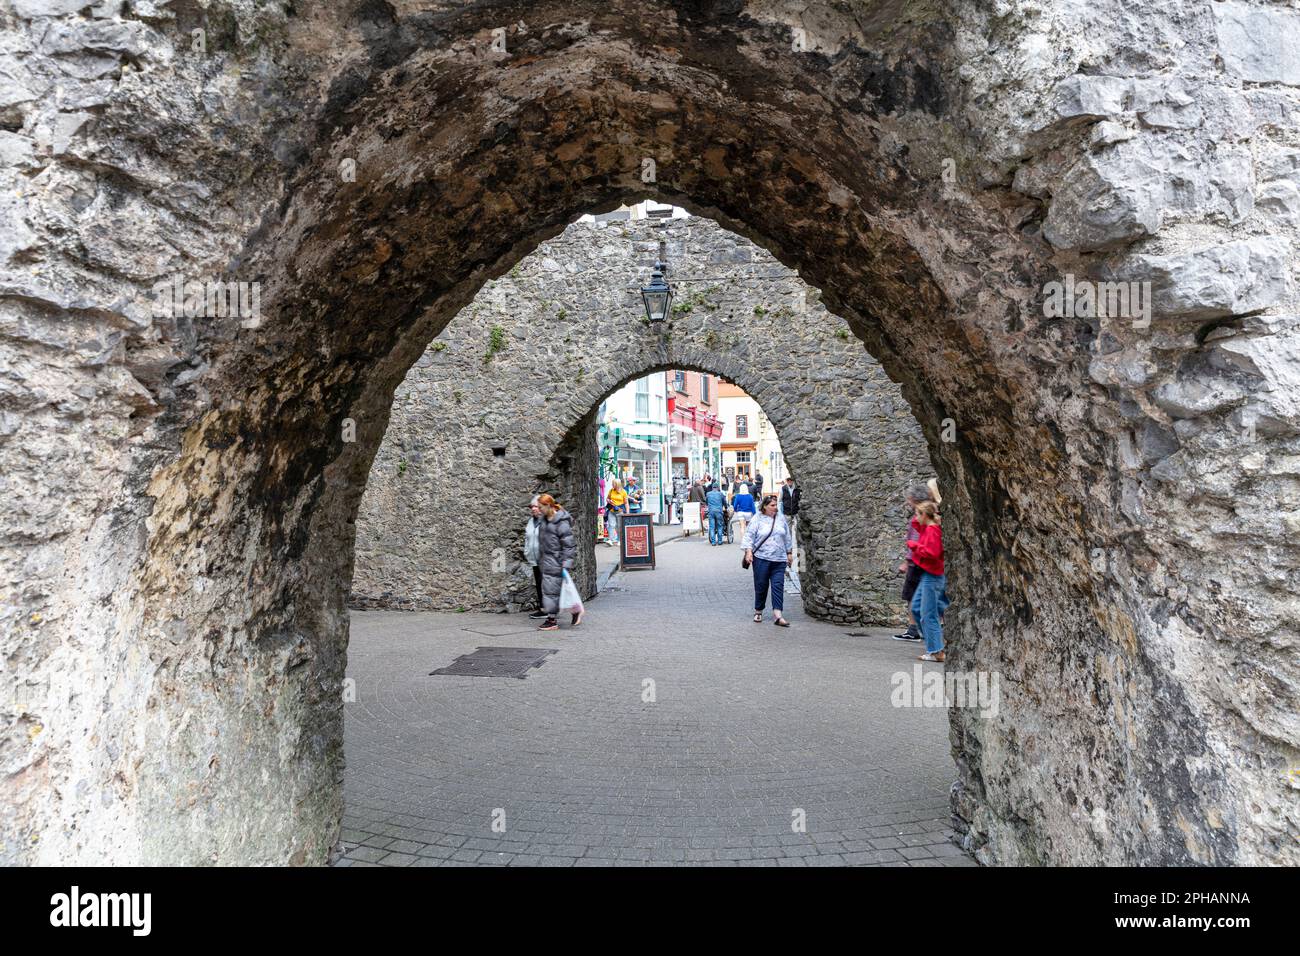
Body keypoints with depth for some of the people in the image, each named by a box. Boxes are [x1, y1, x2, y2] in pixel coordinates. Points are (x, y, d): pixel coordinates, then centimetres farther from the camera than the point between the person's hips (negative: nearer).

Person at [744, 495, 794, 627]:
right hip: (761, 558, -3)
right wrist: (748, 551, -13)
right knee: (761, 586, 4)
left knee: (778, 586, -6)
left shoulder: (781, 518, 11)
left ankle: (778, 615, -10)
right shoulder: (757, 519, 0)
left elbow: (787, 537, 19)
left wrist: (789, 553, 18)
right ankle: (758, 611, 21)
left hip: (779, 560, 3)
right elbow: (749, 536, -2)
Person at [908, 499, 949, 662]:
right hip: (928, 575, 10)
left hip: (932, 576, -10)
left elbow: (932, 552, -25)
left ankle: (936, 652, 0)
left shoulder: (932, 530, -17)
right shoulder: (928, 528, 11)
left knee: (928, 613, -5)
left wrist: (914, 545, -14)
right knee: (916, 607, 16)